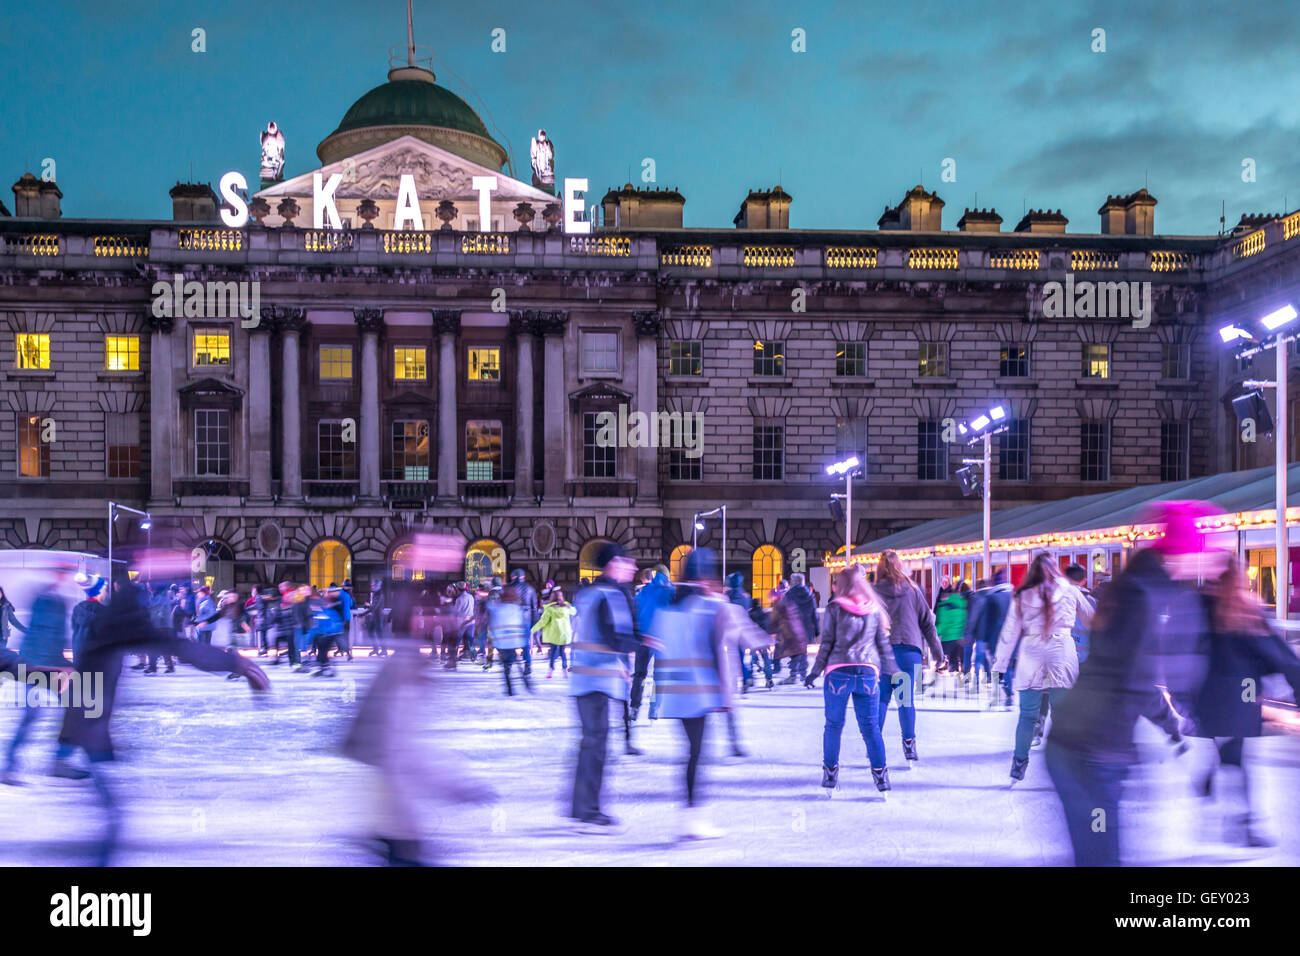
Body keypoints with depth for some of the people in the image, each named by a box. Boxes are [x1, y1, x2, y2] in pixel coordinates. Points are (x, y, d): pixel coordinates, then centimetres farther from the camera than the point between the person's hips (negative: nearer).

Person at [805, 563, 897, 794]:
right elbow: (884, 645, 11)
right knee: (870, 726, 7)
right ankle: (880, 773, 5)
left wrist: (815, 671, 6)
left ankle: (830, 772, 13)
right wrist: (893, 671, 21)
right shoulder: (875, 610, 7)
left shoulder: (835, 609, -2)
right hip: (868, 673, 2)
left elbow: (827, 643, -1)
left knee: (833, 725, 8)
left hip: (839, 672, -2)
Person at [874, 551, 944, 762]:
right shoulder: (913, 590, 7)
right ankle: (909, 743, 3)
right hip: (909, 649, 1)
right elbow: (927, 622, 10)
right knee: (907, 699, 5)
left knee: (881, 698, 4)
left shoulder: (874, 592, 1)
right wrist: (936, 651, 16)